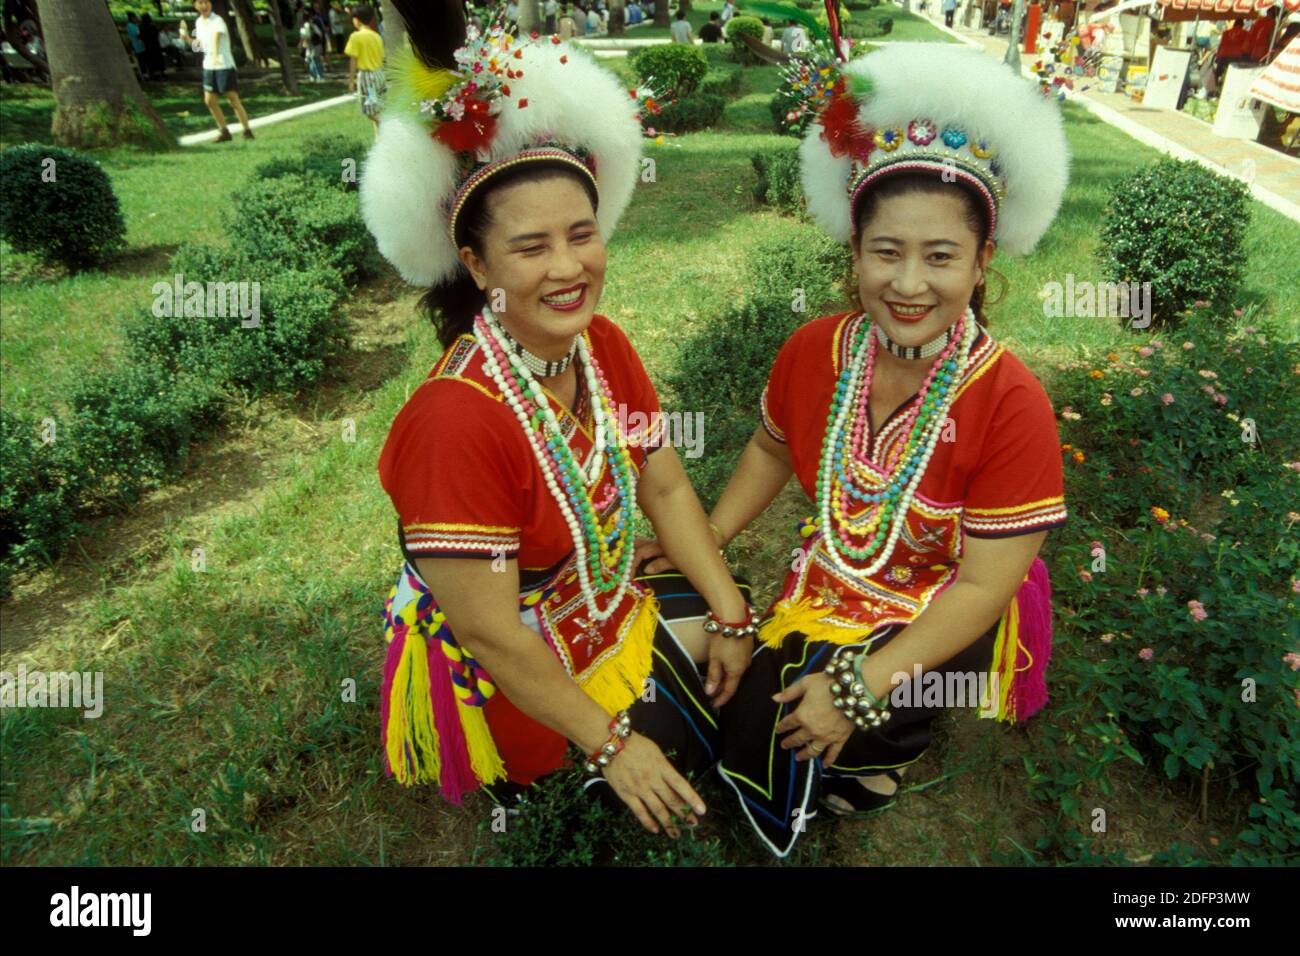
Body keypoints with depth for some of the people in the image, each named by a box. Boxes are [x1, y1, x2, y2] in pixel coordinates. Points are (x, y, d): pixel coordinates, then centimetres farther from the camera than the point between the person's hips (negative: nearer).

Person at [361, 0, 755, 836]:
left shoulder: (604, 346, -11)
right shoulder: (458, 420, -34)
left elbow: (666, 488, -2)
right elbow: (490, 634, -28)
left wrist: (730, 615, -6)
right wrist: (609, 742, -18)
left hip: (611, 607, 7)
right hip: (508, 681, -7)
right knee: (692, 773, -1)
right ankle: (530, 777, 18)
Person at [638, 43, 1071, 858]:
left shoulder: (1009, 400, -23)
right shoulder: (813, 351, -11)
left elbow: (984, 583, -21)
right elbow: (773, 448, 9)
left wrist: (863, 685, -25)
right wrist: (709, 537, -2)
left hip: (944, 616, -3)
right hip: (831, 589, 4)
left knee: (850, 743, -21)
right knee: (751, 743, -7)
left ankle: (883, 754, 16)